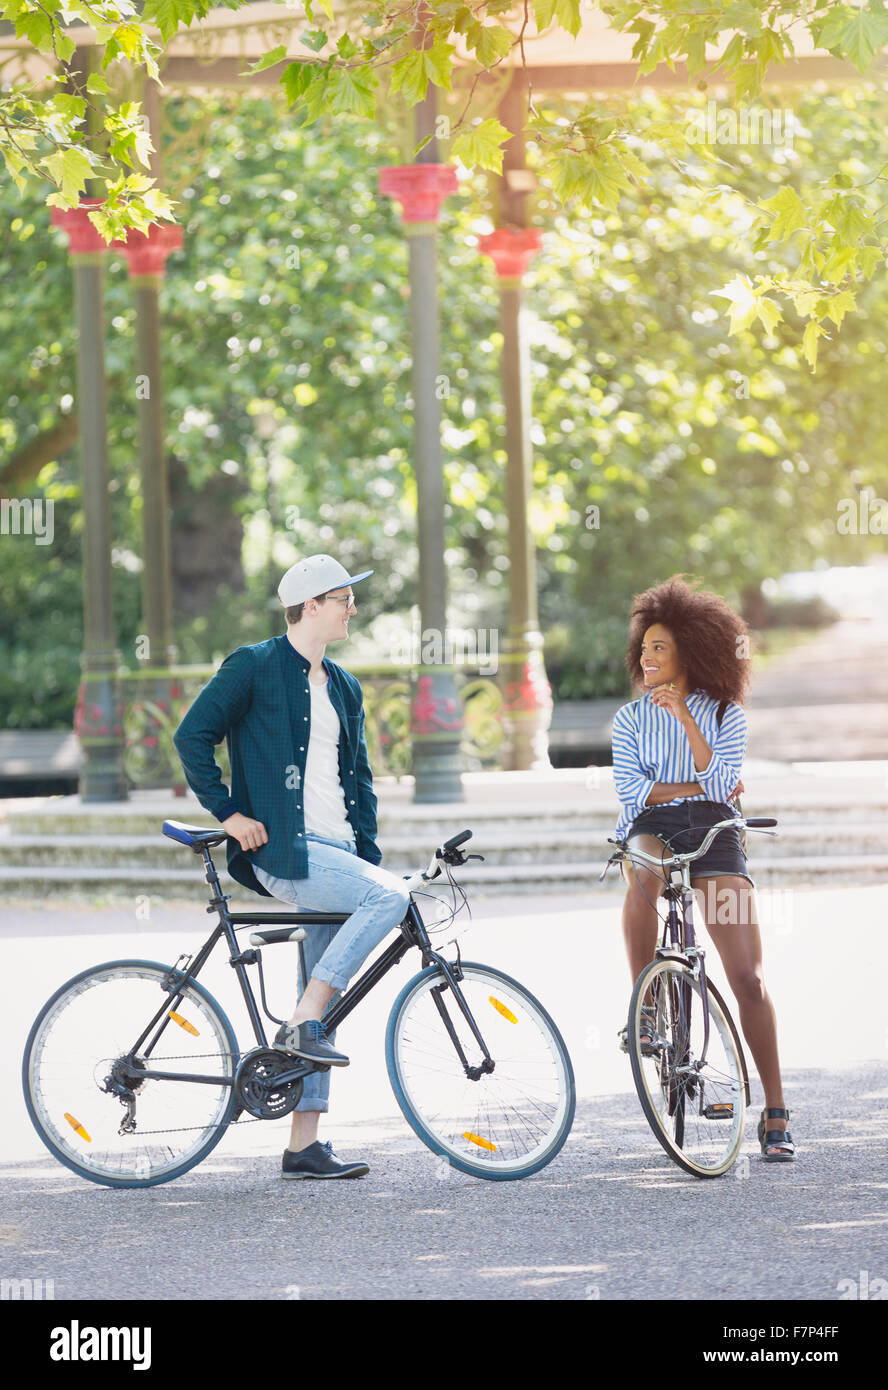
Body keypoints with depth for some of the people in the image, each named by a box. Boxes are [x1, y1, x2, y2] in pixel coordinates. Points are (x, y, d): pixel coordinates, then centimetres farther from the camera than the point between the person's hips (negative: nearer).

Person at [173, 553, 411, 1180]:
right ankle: (302, 1024, -21)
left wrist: (366, 856, 13)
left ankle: (304, 1145, 6)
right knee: (391, 896, -27)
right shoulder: (254, 667, -3)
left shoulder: (343, 687, 19)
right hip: (282, 851, -7)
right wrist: (227, 811, -12)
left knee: (326, 1003, 4)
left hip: (333, 852, 7)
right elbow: (193, 736, -6)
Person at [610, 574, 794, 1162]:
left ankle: (775, 1114, -6)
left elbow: (722, 782, -7)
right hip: (650, 831, 1)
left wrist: (685, 718, -13)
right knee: (644, 872, -40)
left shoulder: (726, 714, 10)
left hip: (713, 836, -1)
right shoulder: (631, 718, 14)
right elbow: (632, 790, 2)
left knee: (748, 979, -11)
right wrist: (698, 787, -5)